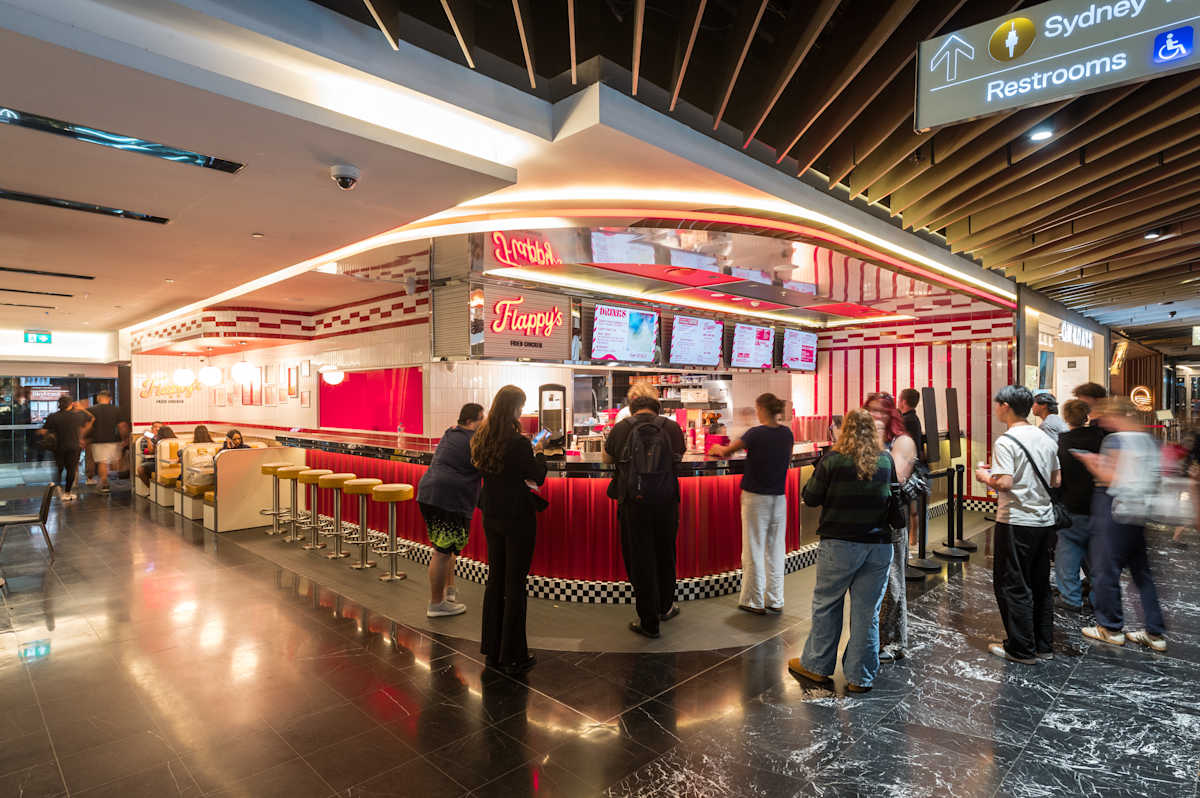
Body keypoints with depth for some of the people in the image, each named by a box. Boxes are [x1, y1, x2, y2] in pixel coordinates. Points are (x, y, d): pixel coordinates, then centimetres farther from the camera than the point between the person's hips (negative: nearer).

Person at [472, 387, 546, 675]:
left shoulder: (482, 438, 1)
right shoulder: (518, 442, -20)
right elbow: (538, 477, -10)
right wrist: (538, 452, 6)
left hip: (492, 517, 7)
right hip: (518, 516, -7)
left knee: (494, 580, 16)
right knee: (515, 584, 3)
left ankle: (492, 650, 27)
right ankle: (512, 656, 14)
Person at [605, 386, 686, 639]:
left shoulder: (620, 429, -5)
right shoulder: (672, 428, -2)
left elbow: (607, 458, 10)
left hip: (633, 504, -2)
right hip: (666, 502, 2)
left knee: (640, 560, 8)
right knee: (665, 555, 21)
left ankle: (649, 622, 15)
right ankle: (665, 607, 40)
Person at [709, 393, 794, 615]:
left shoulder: (755, 434, -14)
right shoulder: (787, 434, 1)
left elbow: (726, 451, -3)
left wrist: (717, 449, 19)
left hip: (756, 498, -5)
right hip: (779, 499, 5)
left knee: (754, 551, 4)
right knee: (776, 550, 12)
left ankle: (754, 602, 13)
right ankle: (775, 601, 21)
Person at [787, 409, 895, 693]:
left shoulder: (833, 460, -11)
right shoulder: (886, 461, 2)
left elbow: (811, 498, -5)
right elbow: (891, 493, 17)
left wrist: (816, 476, 10)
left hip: (840, 544, -3)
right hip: (879, 544, 4)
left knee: (826, 605, 11)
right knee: (868, 611, 10)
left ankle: (816, 665, 24)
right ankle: (861, 677, 19)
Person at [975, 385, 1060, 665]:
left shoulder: (1006, 442, -16)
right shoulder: (1046, 440, 8)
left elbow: (1004, 483, -24)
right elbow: (1056, 481, 14)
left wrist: (984, 476, -5)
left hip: (1016, 522, -8)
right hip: (1045, 521, 8)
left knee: (1012, 586, 3)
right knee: (1040, 585, 17)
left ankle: (1022, 649, 11)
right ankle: (1044, 646, 26)